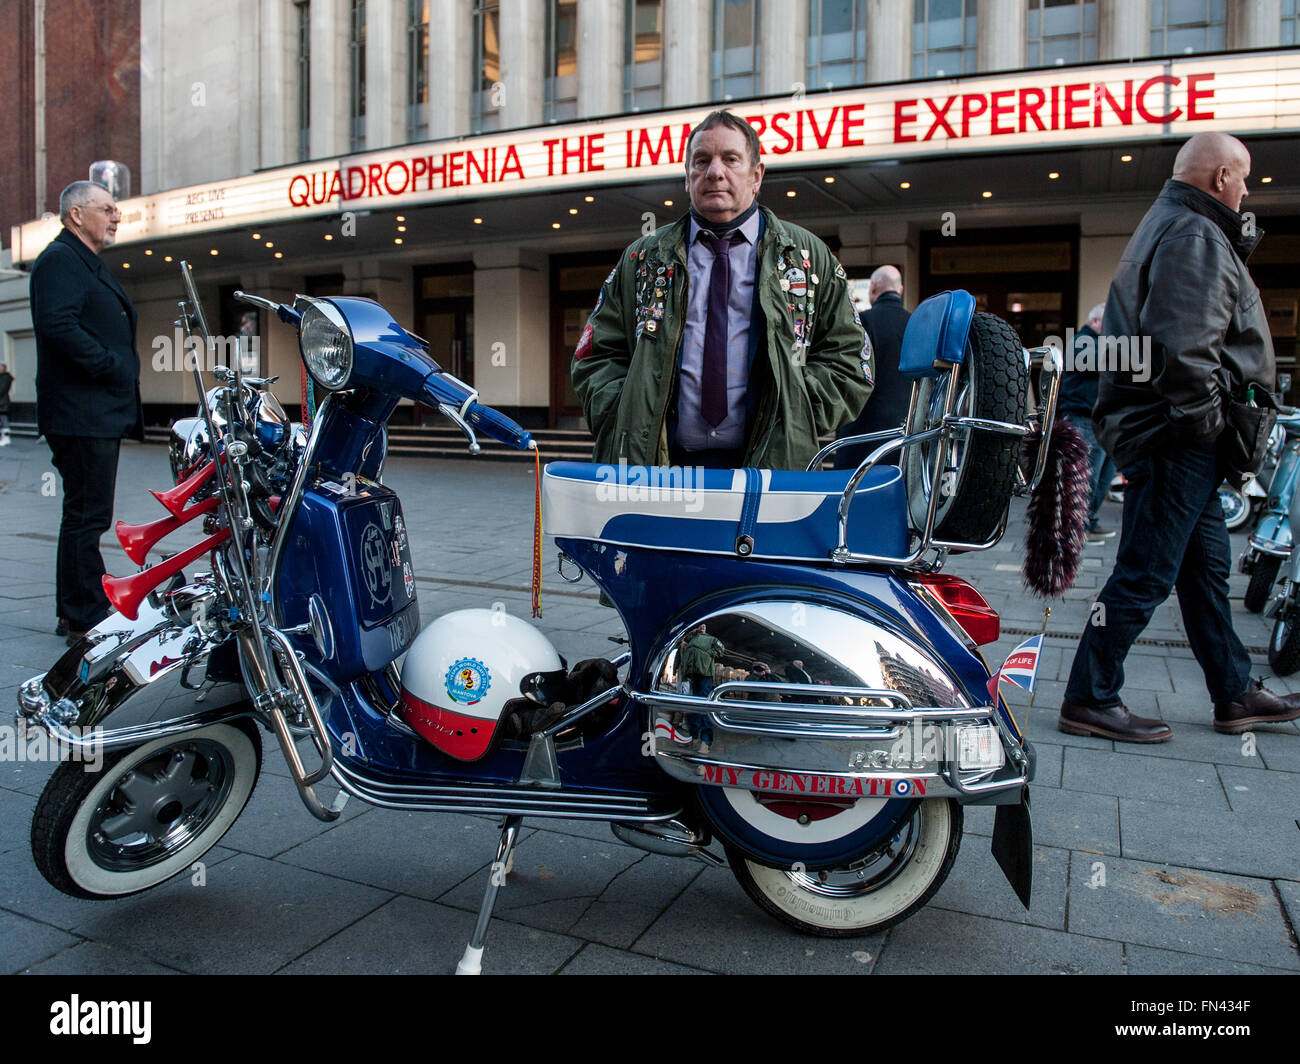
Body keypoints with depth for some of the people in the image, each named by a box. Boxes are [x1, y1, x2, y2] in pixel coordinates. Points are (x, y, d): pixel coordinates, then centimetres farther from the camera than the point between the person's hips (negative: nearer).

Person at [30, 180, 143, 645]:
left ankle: (76, 611, 23)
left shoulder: (90, 264, 25)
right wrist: (110, 367, -21)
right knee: (87, 515, -7)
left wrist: (124, 372, 14)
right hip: (80, 412, -11)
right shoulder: (59, 259, -9)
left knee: (87, 515, 14)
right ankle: (85, 619, -1)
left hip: (103, 412, 11)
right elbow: (57, 323, -23)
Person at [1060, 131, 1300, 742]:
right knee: (1145, 576, -7)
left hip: (1178, 440, 11)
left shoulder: (1171, 226, 21)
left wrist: (1240, 242, 12)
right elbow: (1185, 343, -27)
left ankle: (1236, 696, 29)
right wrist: (1204, 416, -18)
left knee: (1206, 570, 17)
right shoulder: (1195, 236, -14)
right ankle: (1087, 702, 1)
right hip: (1179, 439, -11)